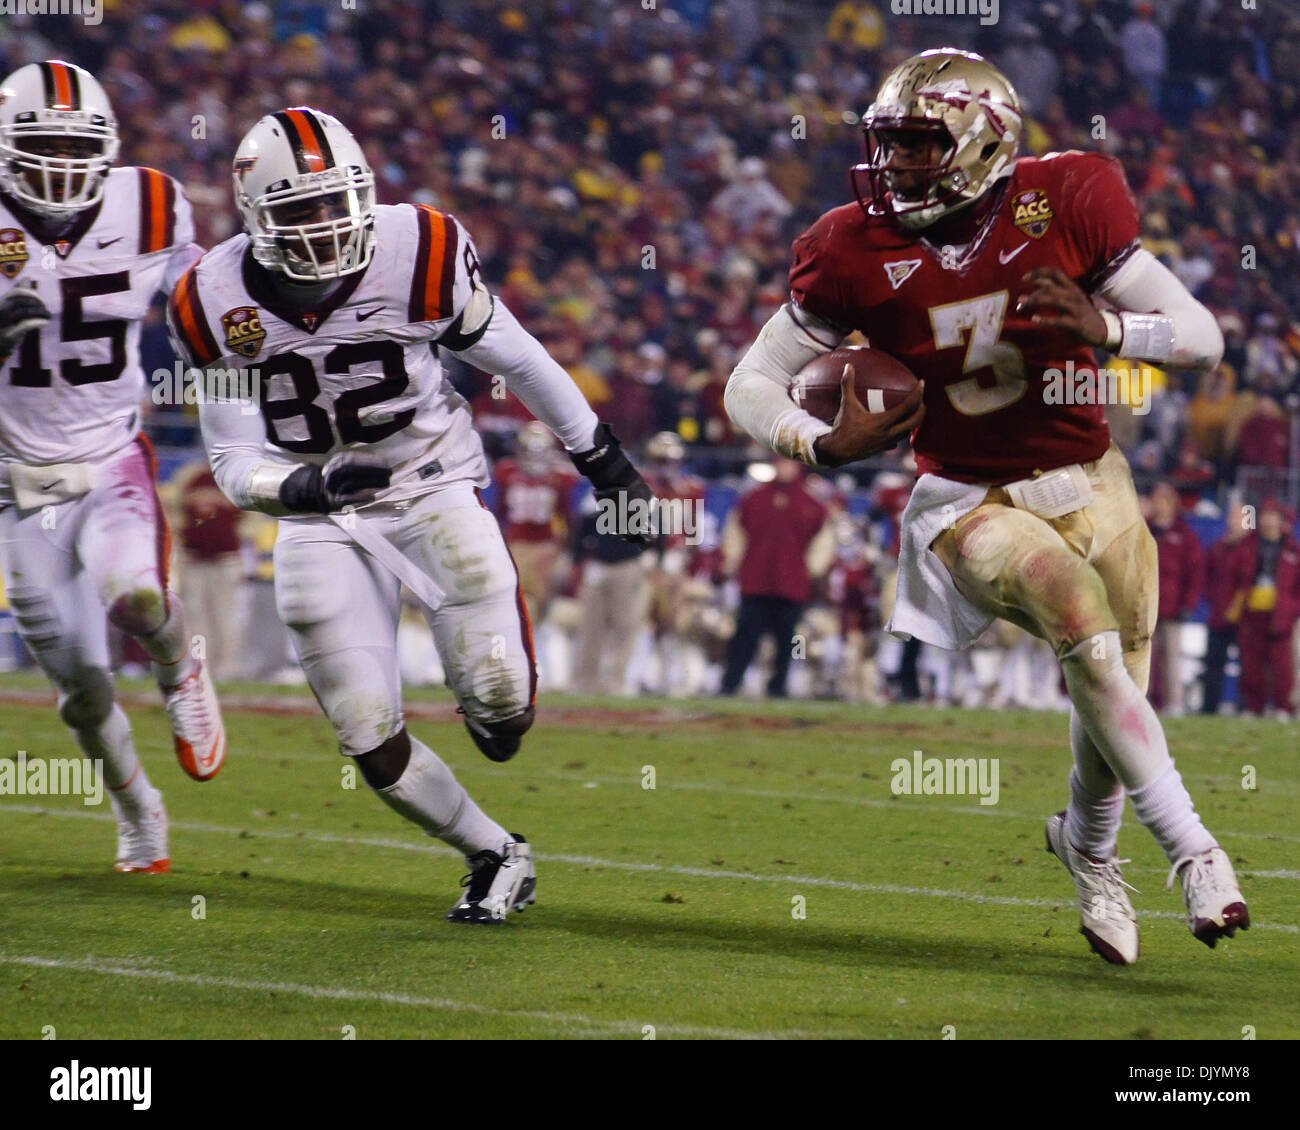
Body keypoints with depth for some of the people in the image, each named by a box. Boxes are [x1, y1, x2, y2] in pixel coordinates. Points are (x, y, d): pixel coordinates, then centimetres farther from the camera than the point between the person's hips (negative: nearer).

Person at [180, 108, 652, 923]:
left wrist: (601, 456, 9)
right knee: (373, 746, -5)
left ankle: (495, 697, 25)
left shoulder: (418, 254, -17)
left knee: (502, 702, -15)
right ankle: (497, 856, 20)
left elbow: (517, 359, -1)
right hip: (320, 519, 1)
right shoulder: (218, 305, -13)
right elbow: (235, 464, -7)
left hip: (435, 484, -1)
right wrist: (311, 486, -29)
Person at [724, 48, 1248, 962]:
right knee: (1077, 604, -30)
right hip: (971, 504, -2)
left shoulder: (1064, 207, -12)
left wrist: (1103, 329, -28)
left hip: (1089, 487, 2)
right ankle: (1194, 852, -24)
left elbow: (1202, 338, -9)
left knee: (1108, 718, 5)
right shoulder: (861, 253, -11)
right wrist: (827, 445, -25)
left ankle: (1089, 851, 42)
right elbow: (752, 387, -5)